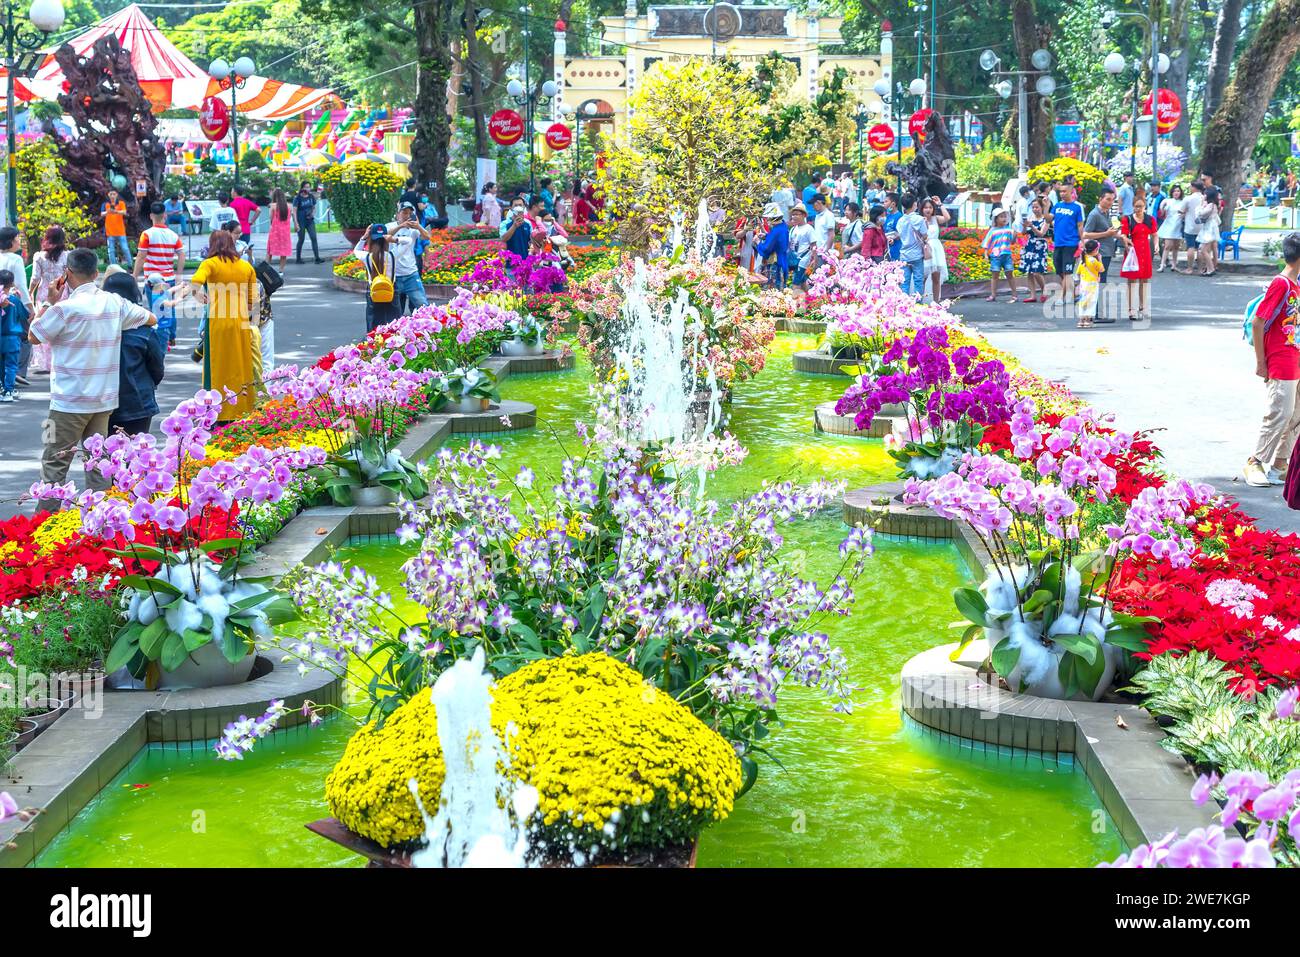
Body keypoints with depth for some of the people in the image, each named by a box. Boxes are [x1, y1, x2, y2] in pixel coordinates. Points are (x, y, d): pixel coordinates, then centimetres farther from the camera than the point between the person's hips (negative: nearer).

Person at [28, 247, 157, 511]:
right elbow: (151, 319, 16)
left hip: (70, 400, -5)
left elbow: (34, 336, -3)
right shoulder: (115, 303, 1)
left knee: (54, 463, 2)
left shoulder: (66, 308, -16)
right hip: (105, 398, 5)